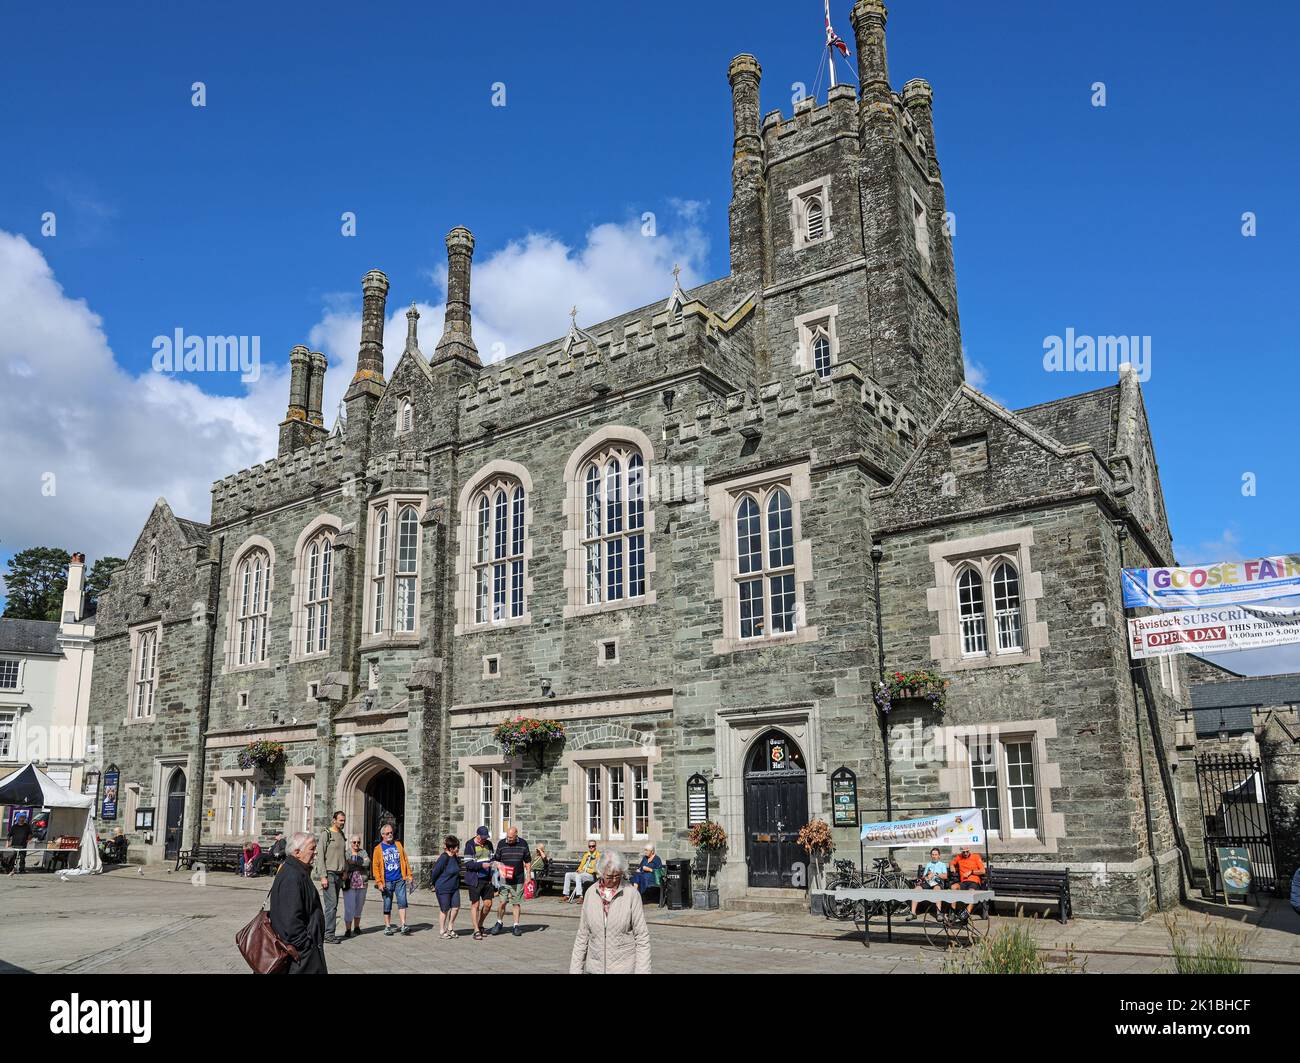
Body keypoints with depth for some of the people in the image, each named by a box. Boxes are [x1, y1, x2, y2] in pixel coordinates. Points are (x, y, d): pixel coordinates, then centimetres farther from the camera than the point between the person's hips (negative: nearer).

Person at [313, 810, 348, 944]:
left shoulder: (342, 836, 16)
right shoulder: (326, 835, -5)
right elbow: (320, 857, -10)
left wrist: (344, 874, 15)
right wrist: (323, 877, -15)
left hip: (338, 875, 7)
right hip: (329, 874, -7)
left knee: (333, 906, 6)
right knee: (331, 905, -12)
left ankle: (325, 931, 11)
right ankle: (329, 934, -9)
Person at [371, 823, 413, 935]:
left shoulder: (398, 845, 11)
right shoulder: (378, 849, 1)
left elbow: (405, 860, 14)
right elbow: (375, 866, 0)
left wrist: (409, 875, 9)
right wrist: (379, 882, -7)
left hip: (400, 880, 2)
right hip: (387, 882, -1)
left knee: (402, 902, -7)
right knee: (387, 905, 5)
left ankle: (403, 925, -7)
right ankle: (387, 927, 16)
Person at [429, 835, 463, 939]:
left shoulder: (456, 857, 0)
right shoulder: (444, 858, -22)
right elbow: (434, 873, -13)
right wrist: (435, 885, 0)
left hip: (454, 888, 6)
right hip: (443, 889, -6)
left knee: (456, 907, 2)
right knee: (444, 910, 5)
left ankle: (450, 928, 22)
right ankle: (442, 931, 22)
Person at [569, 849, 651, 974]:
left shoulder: (632, 894, -10)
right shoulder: (591, 893, 0)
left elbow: (642, 936, -7)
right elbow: (582, 935, 6)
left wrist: (642, 970, -11)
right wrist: (575, 969, 6)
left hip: (624, 968, -3)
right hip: (594, 967, 3)